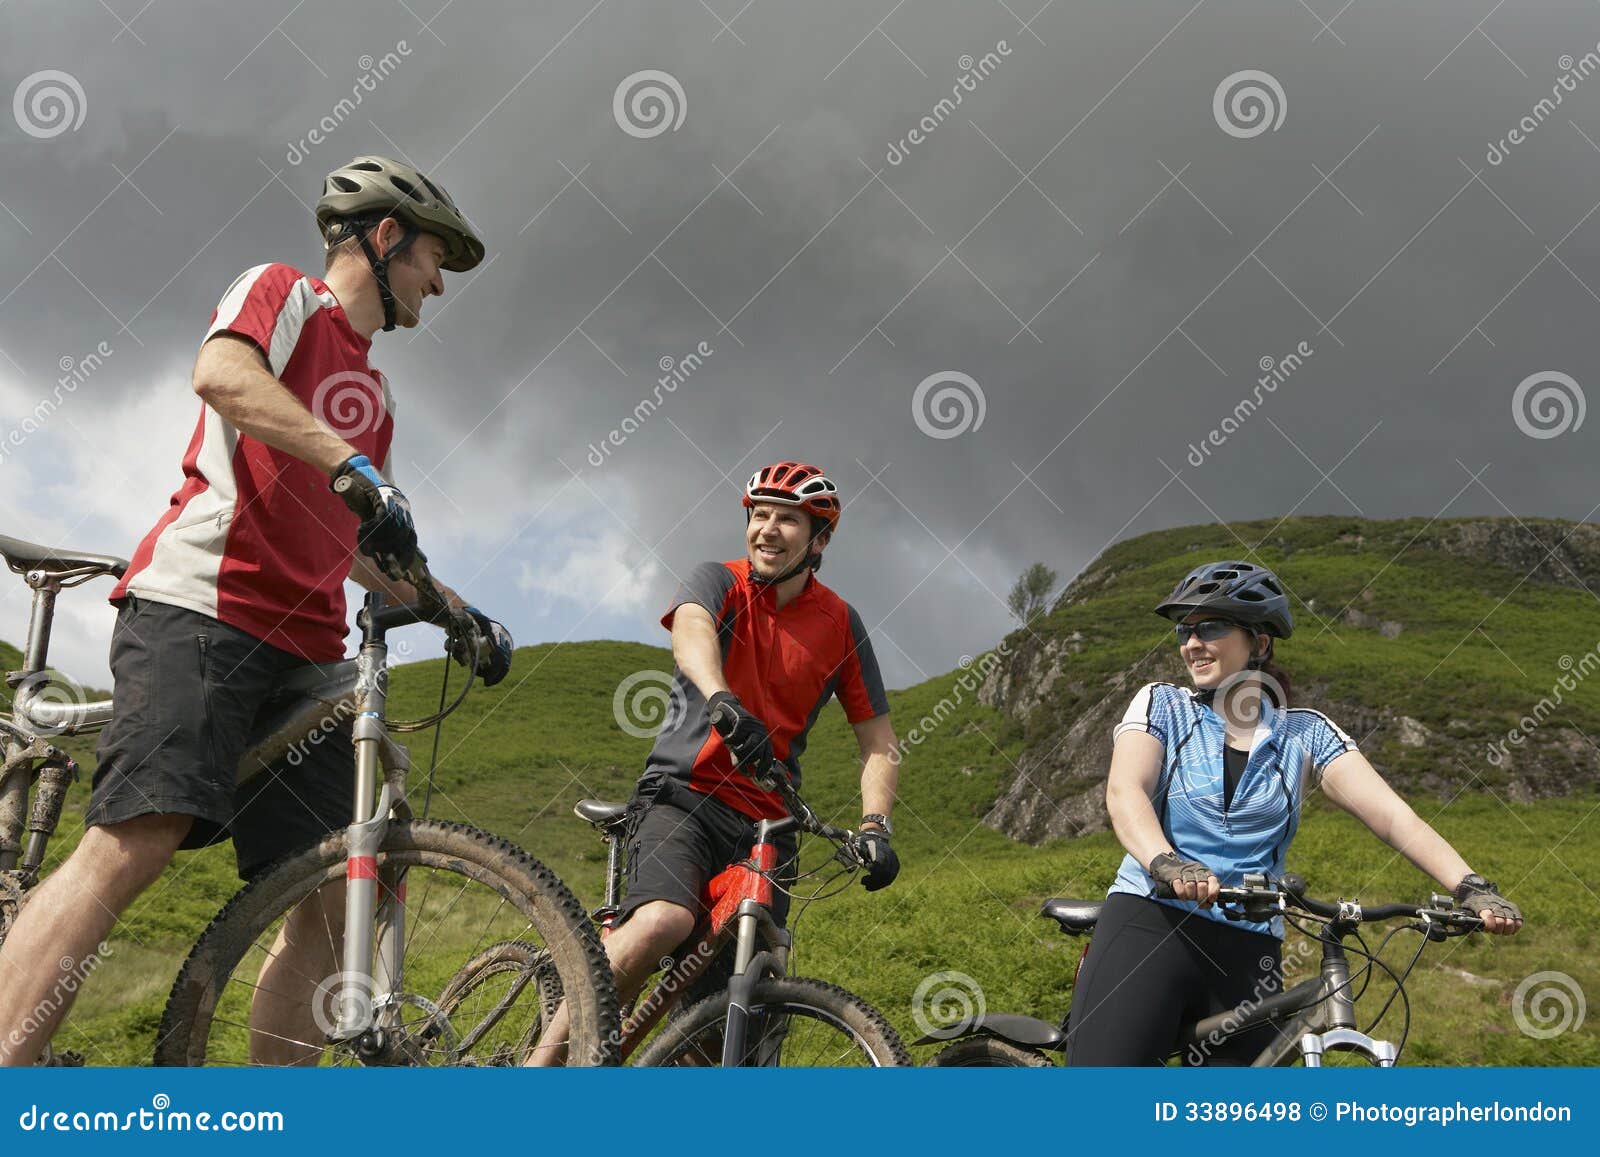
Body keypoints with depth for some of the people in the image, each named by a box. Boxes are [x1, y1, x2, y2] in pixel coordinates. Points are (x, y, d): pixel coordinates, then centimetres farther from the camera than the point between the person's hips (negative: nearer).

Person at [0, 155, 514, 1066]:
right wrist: (354, 465, -25)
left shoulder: (375, 398, 30)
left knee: (334, 899, -1)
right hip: (201, 604, -8)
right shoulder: (284, 293, 9)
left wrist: (460, 614, 22)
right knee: (136, 844, -25)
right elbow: (221, 374, -15)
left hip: (304, 647, 8)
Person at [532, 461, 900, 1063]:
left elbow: (877, 740, 10)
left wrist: (875, 826, -8)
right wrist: (722, 702, -47)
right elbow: (691, 629, -25)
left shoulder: (840, 624, 7)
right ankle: (539, 1065, -25)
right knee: (663, 921, -31)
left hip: (767, 822, 3)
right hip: (684, 793, -3)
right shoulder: (717, 582, 0)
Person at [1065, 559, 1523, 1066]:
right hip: (1148, 928, -2)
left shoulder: (1306, 734, 8)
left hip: (1247, 953, 2)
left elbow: (1392, 814, -3)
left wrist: (1469, 886, -20)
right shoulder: (1161, 705, 6)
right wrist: (1167, 864, -33)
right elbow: (1125, 792, -12)